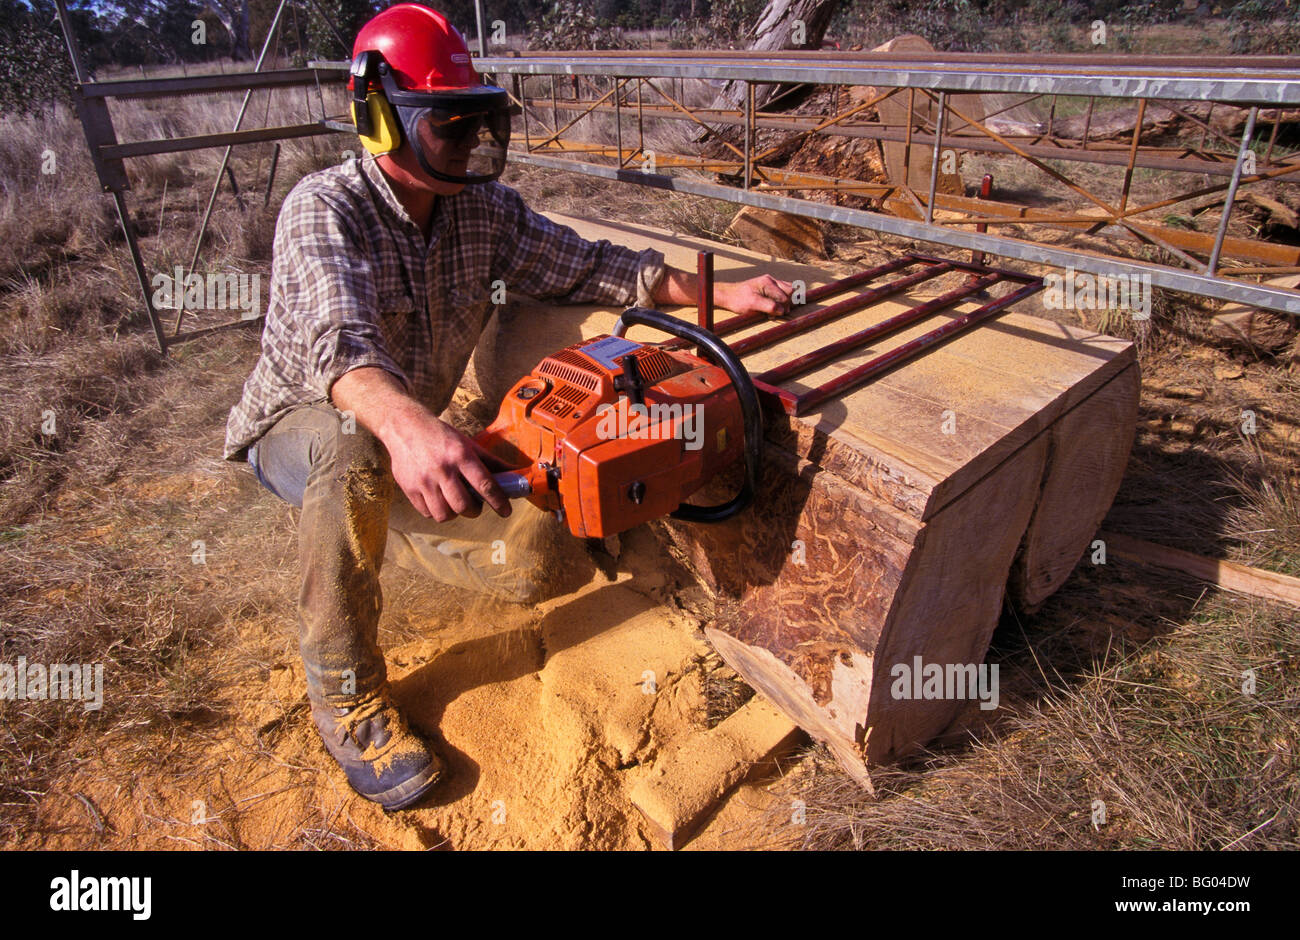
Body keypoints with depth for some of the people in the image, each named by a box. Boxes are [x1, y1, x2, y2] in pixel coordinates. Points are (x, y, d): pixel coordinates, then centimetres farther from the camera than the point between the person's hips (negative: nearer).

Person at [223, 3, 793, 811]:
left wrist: (719, 294, -15)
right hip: (298, 430, -5)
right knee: (351, 449, -42)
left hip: (416, 430, 6)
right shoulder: (324, 210, -26)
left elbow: (585, 265, -7)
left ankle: (412, 521, 28)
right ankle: (345, 693, -23)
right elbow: (338, 347, -43)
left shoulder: (484, 208, -8)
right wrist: (408, 426, -65)